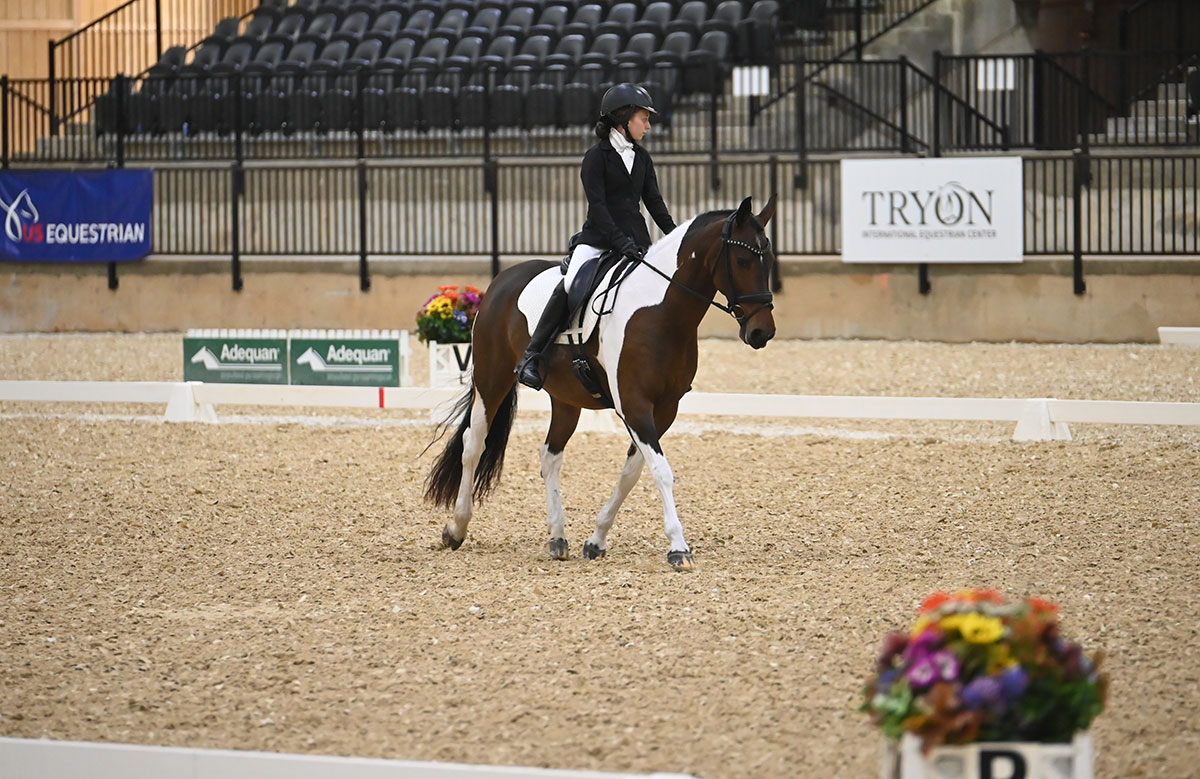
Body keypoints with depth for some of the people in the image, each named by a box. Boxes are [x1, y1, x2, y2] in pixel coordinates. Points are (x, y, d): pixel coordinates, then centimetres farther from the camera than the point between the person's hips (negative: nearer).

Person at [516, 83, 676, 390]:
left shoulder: (641, 158, 14)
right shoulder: (597, 157, -5)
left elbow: (654, 201, 15)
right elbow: (597, 206, -13)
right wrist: (620, 242, -24)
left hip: (635, 239, 6)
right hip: (598, 238, -6)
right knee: (571, 284, -26)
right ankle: (531, 357, -21)